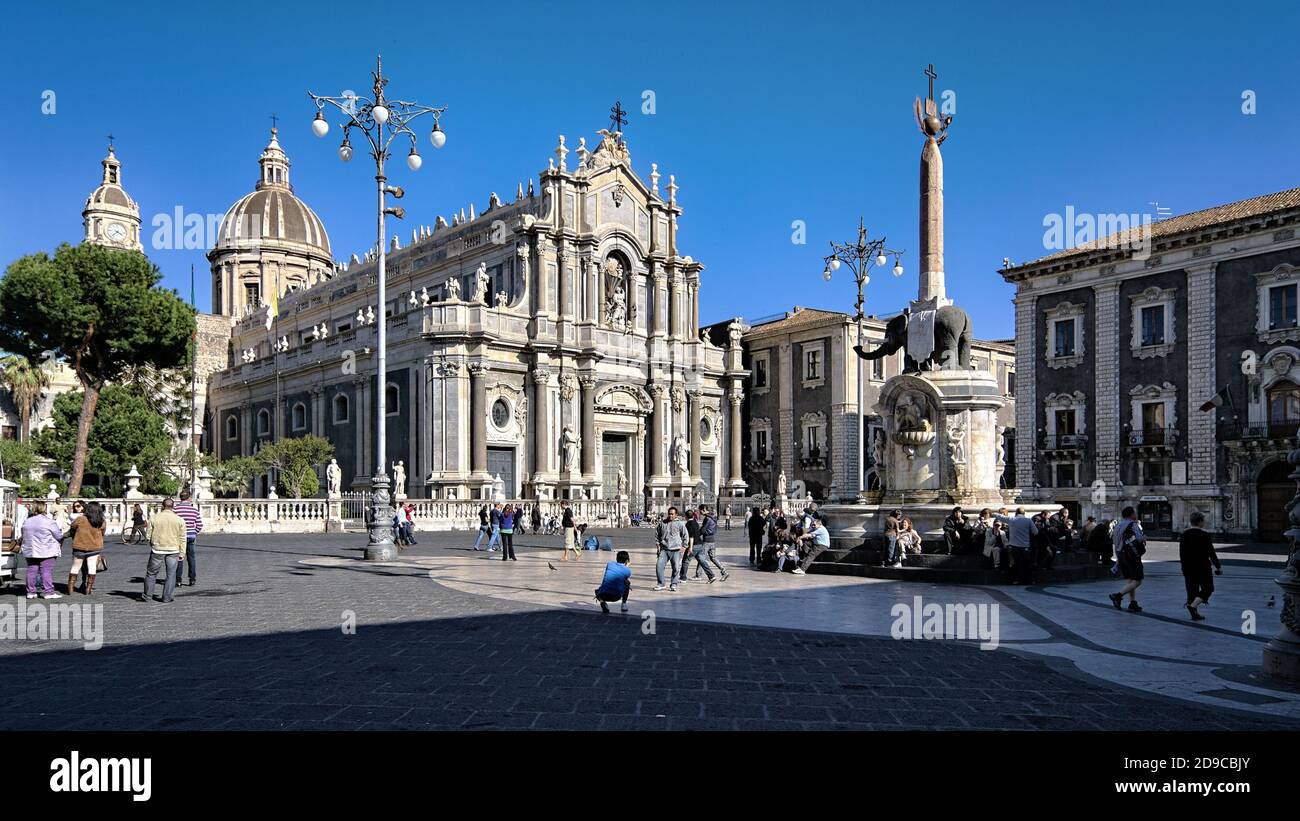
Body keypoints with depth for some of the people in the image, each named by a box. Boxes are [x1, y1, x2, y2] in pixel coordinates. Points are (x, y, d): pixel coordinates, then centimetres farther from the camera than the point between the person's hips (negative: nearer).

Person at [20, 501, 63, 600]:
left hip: (30, 551, 6)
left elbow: (24, 536, 17)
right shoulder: (49, 521, -12)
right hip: (46, 551, -6)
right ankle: (48, 591, -5)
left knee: (31, 571, 10)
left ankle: (30, 592, 13)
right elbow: (59, 536, -7)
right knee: (46, 571, -4)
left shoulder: (26, 521, 8)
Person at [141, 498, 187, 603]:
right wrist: (182, 553, 4)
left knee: (151, 573, 12)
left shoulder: (154, 518, -2)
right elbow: (182, 538, 0)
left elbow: (149, 536, 2)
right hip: (173, 550, 0)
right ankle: (167, 597, 6)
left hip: (157, 550, 0)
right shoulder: (179, 520, 0)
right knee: (171, 574, 6)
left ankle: (147, 596, 18)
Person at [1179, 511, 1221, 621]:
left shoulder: (1184, 534, 5)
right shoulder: (1204, 534, -12)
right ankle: (1193, 605, -14)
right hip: (1202, 567, -5)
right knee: (1208, 588, 6)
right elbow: (1211, 553, -11)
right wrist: (1218, 566, -2)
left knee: (1192, 589, 11)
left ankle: (1195, 613, 13)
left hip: (1188, 567, 5)